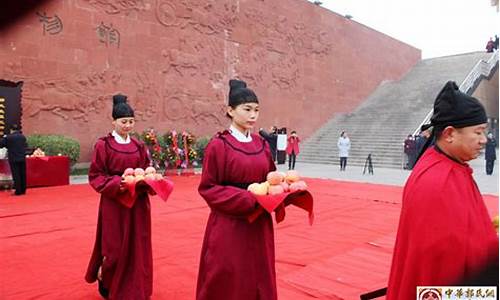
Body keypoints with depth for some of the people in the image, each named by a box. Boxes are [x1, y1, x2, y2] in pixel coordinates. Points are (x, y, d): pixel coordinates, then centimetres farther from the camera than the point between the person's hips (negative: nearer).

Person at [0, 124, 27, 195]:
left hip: (13, 159, -4)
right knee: (23, 174, 9)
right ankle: (23, 190, 13)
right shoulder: (23, 137, 6)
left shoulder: (8, 137, -9)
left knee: (16, 175, -1)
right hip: (22, 158, 4)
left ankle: (18, 191, 0)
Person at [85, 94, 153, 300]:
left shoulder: (139, 146, 7)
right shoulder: (103, 145, -7)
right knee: (115, 247, 3)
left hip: (137, 203, 4)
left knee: (137, 247, 9)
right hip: (114, 203, -4)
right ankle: (103, 278, 32)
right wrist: (117, 183, -22)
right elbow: (95, 176, -8)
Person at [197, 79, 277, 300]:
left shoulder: (262, 145, 6)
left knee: (258, 279, 15)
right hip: (229, 226, -5)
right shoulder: (218, 145, -11)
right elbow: (207, 188, -11)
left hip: (259, 225, 5)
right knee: (227, 282, 8)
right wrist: (247, 199, -19)